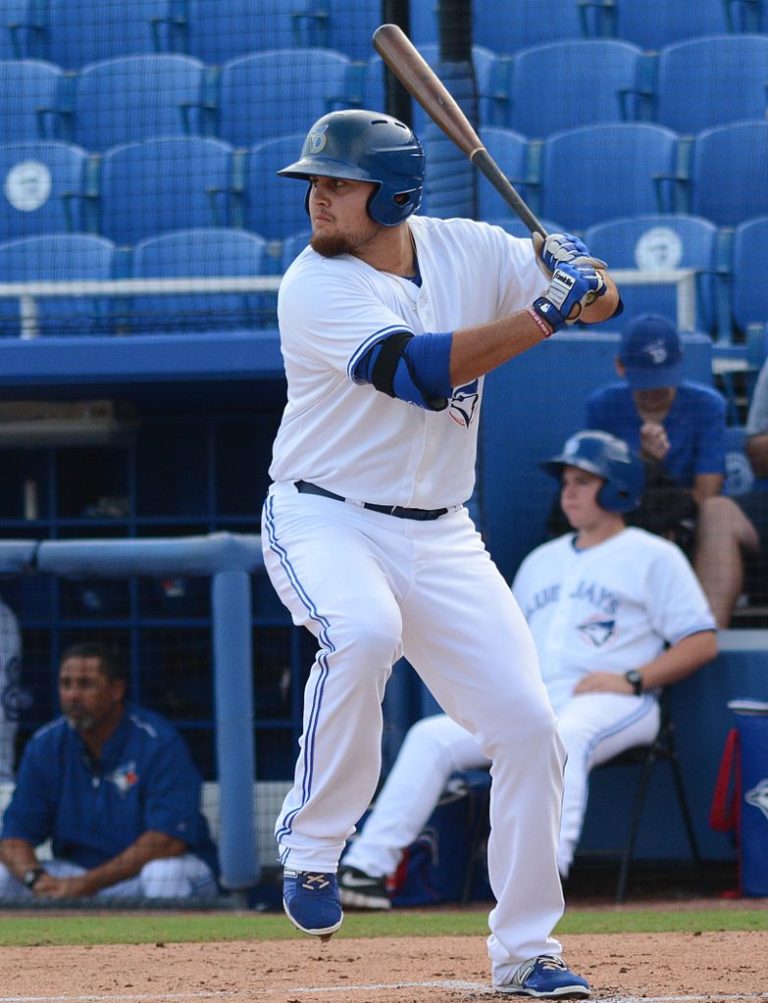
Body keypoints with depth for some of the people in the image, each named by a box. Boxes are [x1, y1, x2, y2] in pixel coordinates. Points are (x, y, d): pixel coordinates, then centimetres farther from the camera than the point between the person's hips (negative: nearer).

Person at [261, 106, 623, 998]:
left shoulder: (466, 250, 0)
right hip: (324, 521, -5)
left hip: (439, 538, 5)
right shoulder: (315, 288, -16)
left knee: (526, 723, -3)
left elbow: (603, 301, 1)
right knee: (363, 631, -38)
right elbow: (420, 371, -29)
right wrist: (543, 314, -31)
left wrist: (581, 277, -22)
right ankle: (312, 844, -19)